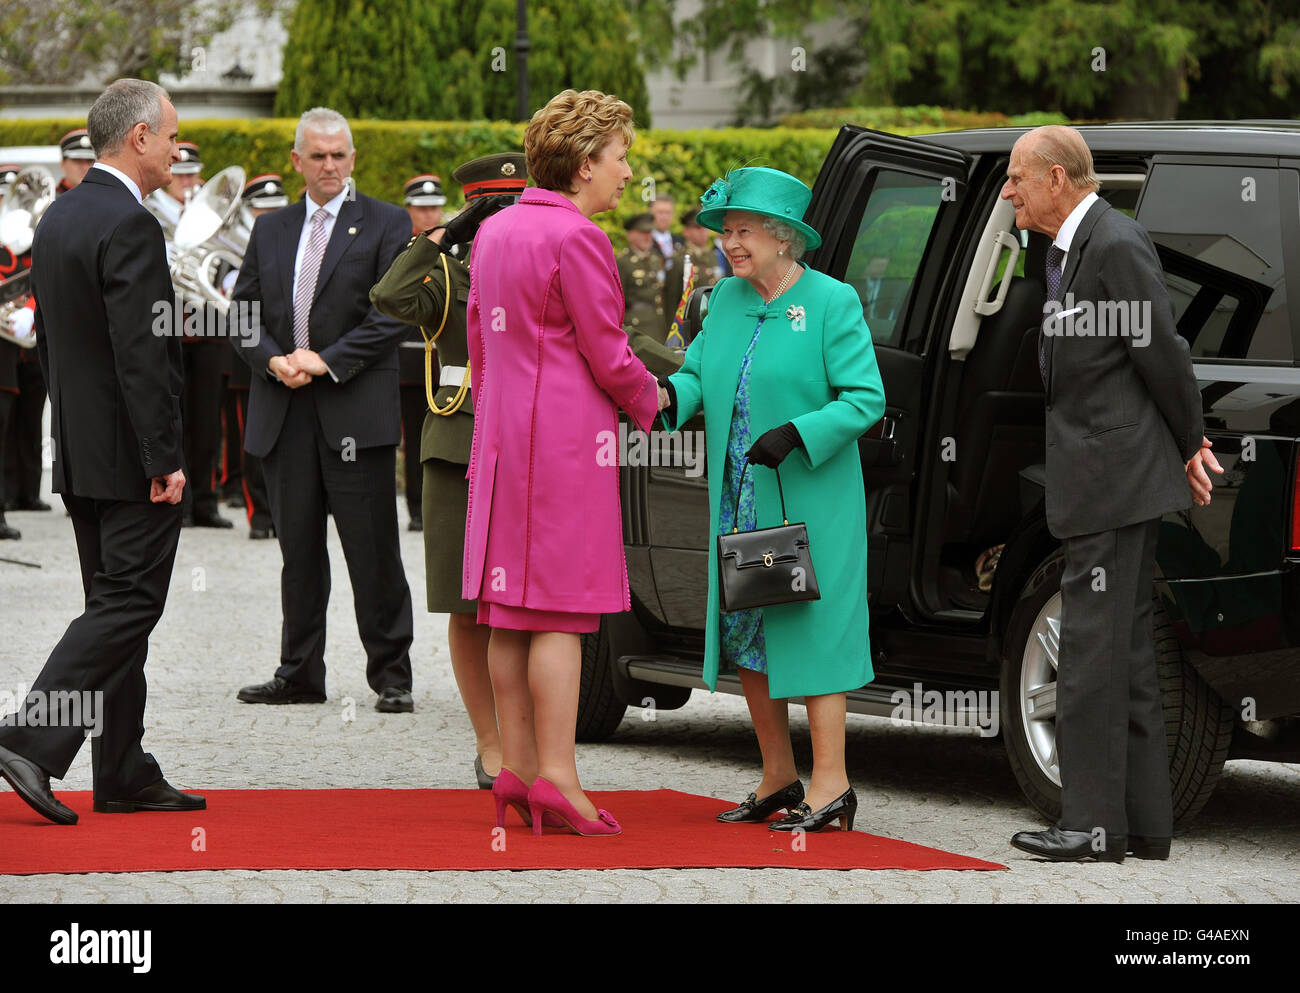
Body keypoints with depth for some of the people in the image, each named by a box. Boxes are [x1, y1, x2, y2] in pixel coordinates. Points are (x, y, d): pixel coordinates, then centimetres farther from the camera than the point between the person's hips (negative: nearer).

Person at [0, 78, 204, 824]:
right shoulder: (130, 226, -18)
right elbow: (141, 355, -22)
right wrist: (164, 461, -19)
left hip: (80, 451, 10)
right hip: (130, 454, -10)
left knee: (117, 607, 12)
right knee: (128, 605, -6)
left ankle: (126, 776, 15)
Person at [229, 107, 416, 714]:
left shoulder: (386, 225, 2)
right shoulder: (270, 230, 16)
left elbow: (392, 315, -6)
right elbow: (243, 316, 13)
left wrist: (326, 360, -13)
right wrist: (274, 361, -6)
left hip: (356, 409, -4)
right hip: (284, 413, 4)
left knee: (373, 550, -4)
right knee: (298, 547, 9)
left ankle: (391, 676, 2)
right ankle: (299, 674, 15)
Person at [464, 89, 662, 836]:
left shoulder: (496, 232, 13)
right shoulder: (576, 239, -13)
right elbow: (607, 355, -11)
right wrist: (651, 401, 7)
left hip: (504, 435, 9)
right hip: (567, 437, -9)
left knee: (510, 612, 8)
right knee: (560, 611, -9)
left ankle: (517, 768, 11)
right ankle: (556, 777, -11)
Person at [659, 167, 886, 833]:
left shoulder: (832, 303, -8)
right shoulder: (726, 300, 11)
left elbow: (865, 398, -11)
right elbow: (698, 374, 11)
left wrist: (797, 435, -22)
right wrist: (672, 395, -11)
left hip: (811, 503, -7)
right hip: (738, 503, 7)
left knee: (809, 629, -7)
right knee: (744, 633, 9)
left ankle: (830, 784, -4)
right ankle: (778, 779, 19)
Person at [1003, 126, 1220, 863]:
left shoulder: (1116, 245, -17)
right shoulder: (1070, 249, 14)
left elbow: (1163, 354, -14)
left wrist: (1190, 445, -3)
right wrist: (1189, 447, 13)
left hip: (1115, 477, -10)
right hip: (1101, 478, 10)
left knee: (1094, 649, -8)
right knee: (1127, 649, 13)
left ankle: (1095, 825, -6)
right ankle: (1145, 821, 18)